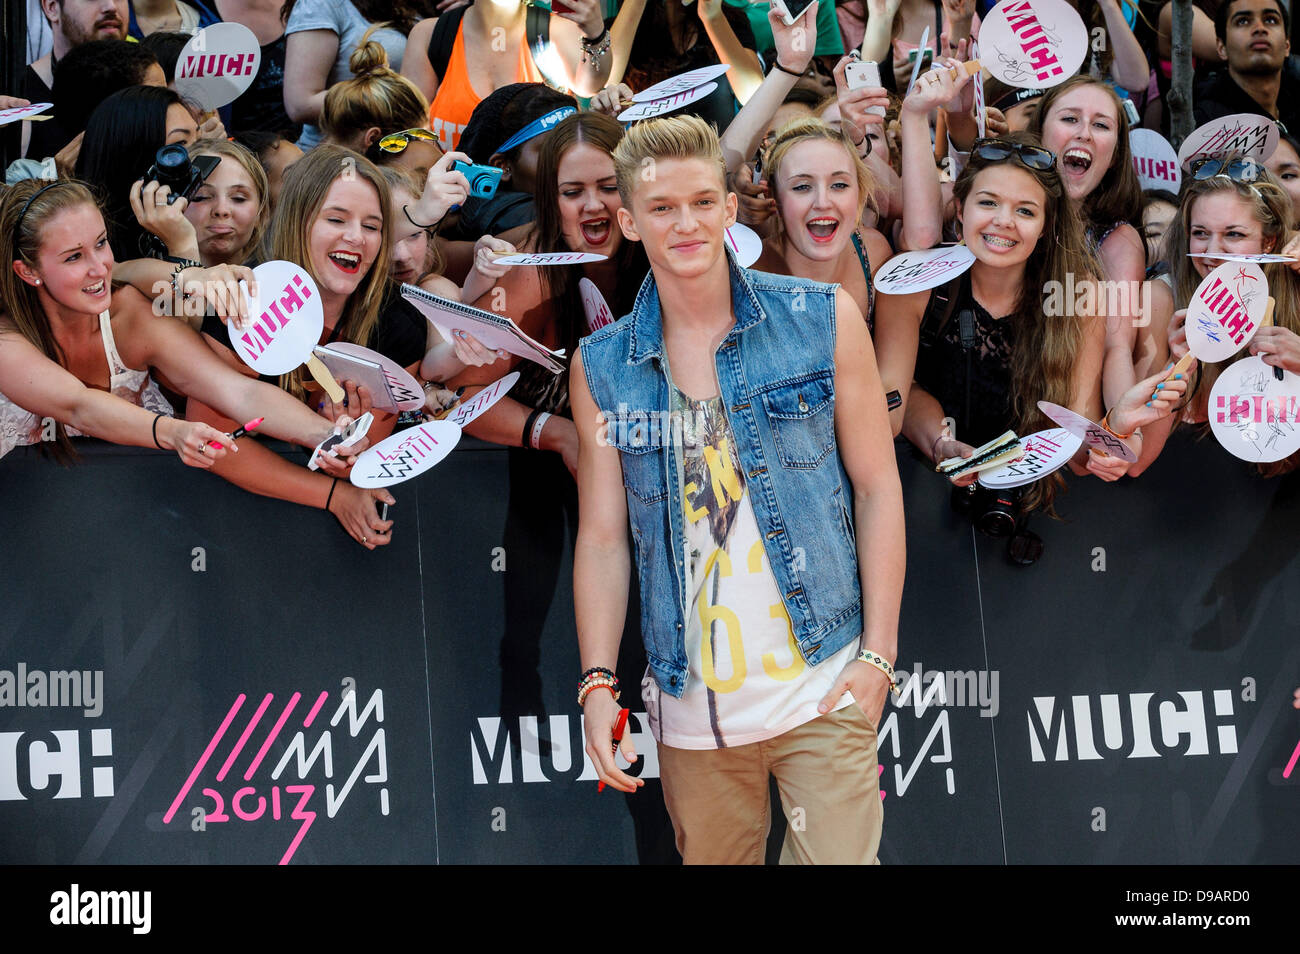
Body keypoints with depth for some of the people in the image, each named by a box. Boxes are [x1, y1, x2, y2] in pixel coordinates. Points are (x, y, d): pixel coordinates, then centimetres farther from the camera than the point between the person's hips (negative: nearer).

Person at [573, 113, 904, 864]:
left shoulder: (824, 320, -2)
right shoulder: (602, 367, 3)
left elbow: (877, 487, 0)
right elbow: (602, 537, 5)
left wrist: (878, 654, -6)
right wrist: (598, 683, -5)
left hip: (821, 688, -2)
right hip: (693, 708, 2)